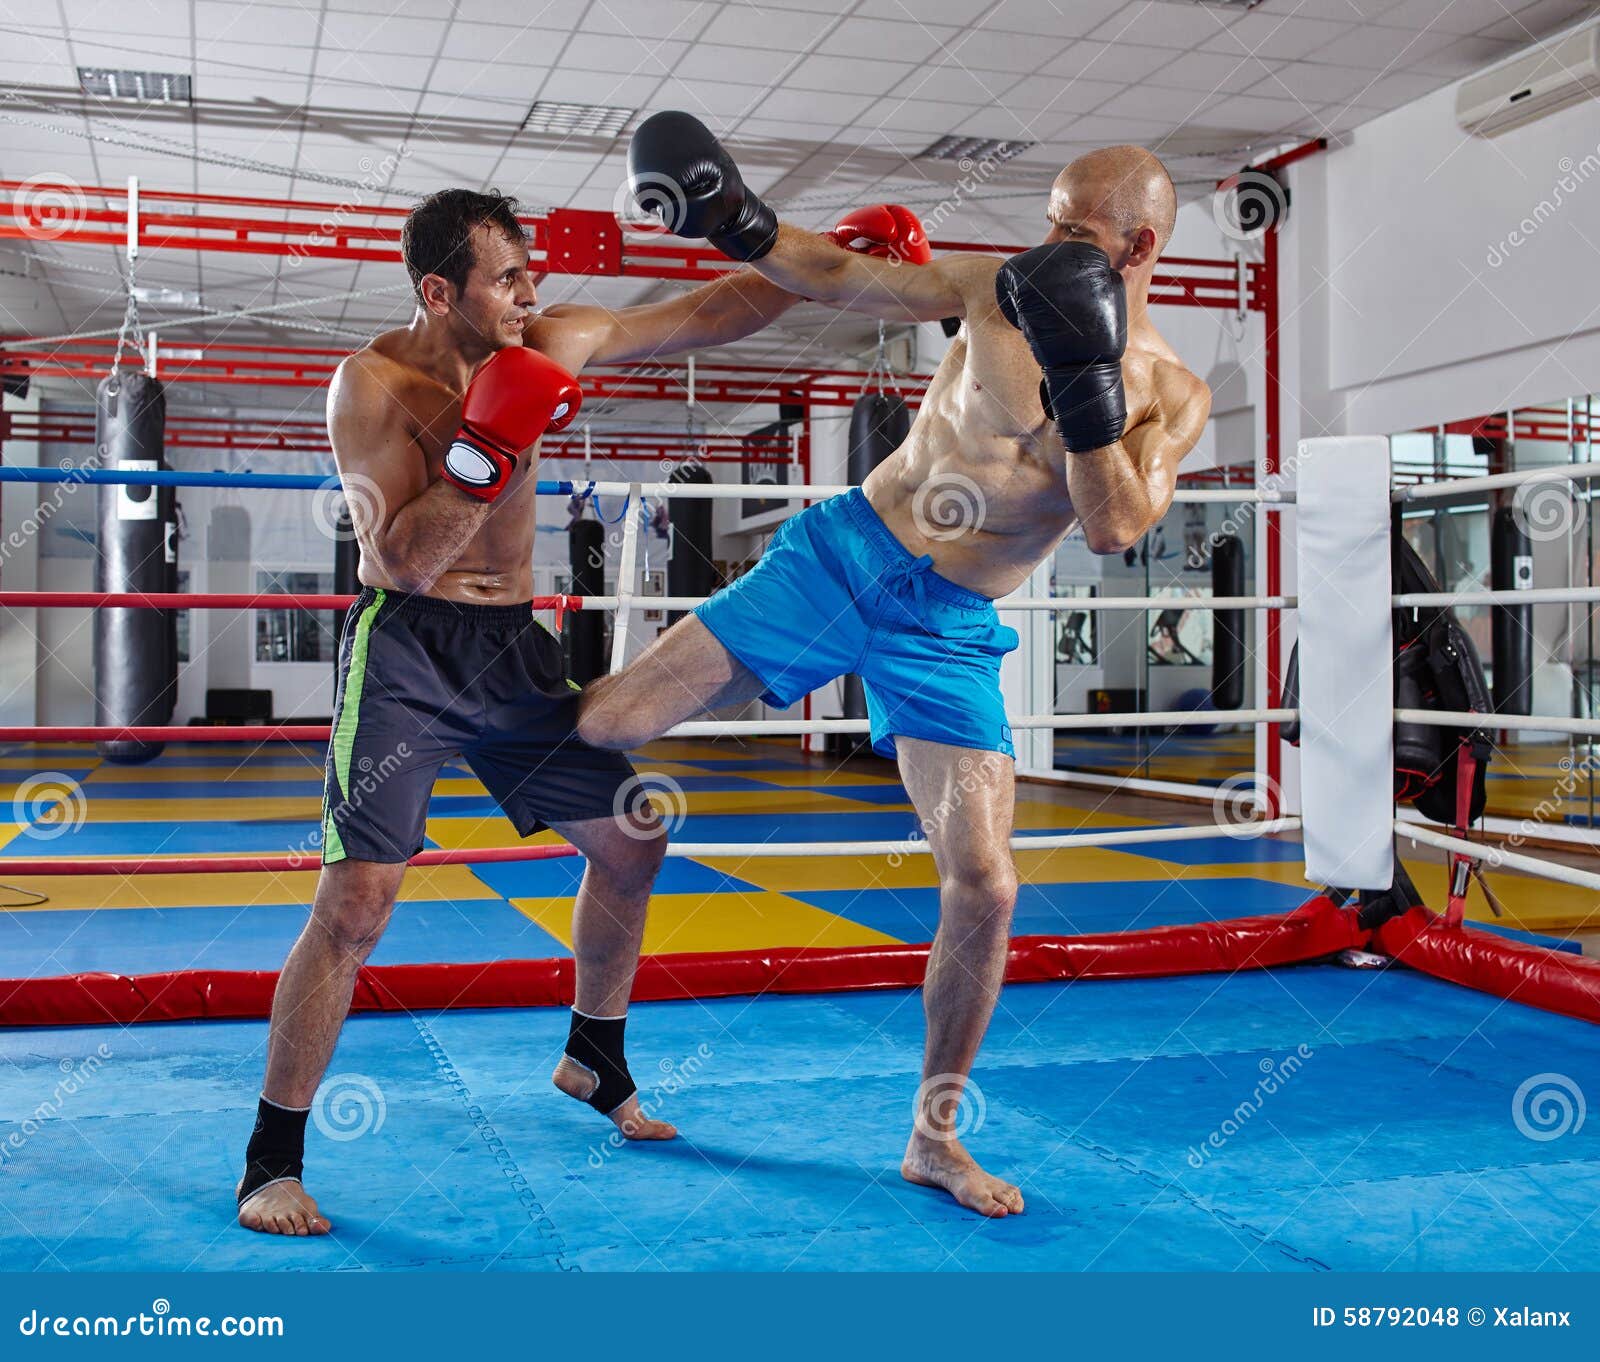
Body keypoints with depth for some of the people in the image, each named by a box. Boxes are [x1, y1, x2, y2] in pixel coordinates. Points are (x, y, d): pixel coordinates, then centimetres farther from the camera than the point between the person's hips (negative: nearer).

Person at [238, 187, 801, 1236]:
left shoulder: (548, 343, 1)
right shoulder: (373, 384, -14)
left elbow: (709, 315, 5)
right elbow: (406, 561, -21)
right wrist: (487, 449, -29)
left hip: (515, 649, 6)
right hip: (406, 650, -6)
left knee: (633, 842, 11)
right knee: (358, 902, -14)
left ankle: (594, 1061, 33)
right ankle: (273, 1164, 2)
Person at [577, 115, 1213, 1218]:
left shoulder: (1173, 396, -1)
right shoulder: (1001, 288, 0)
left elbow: (1115, 527, -17)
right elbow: (839, 276, 5)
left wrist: (1085, 380, -27)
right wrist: (739, 224, -11)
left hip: (951, 632, 0)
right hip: (843, 551, 1)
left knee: (985, 887, -6)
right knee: (608, 724, -10)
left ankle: (936, 1137, 16)